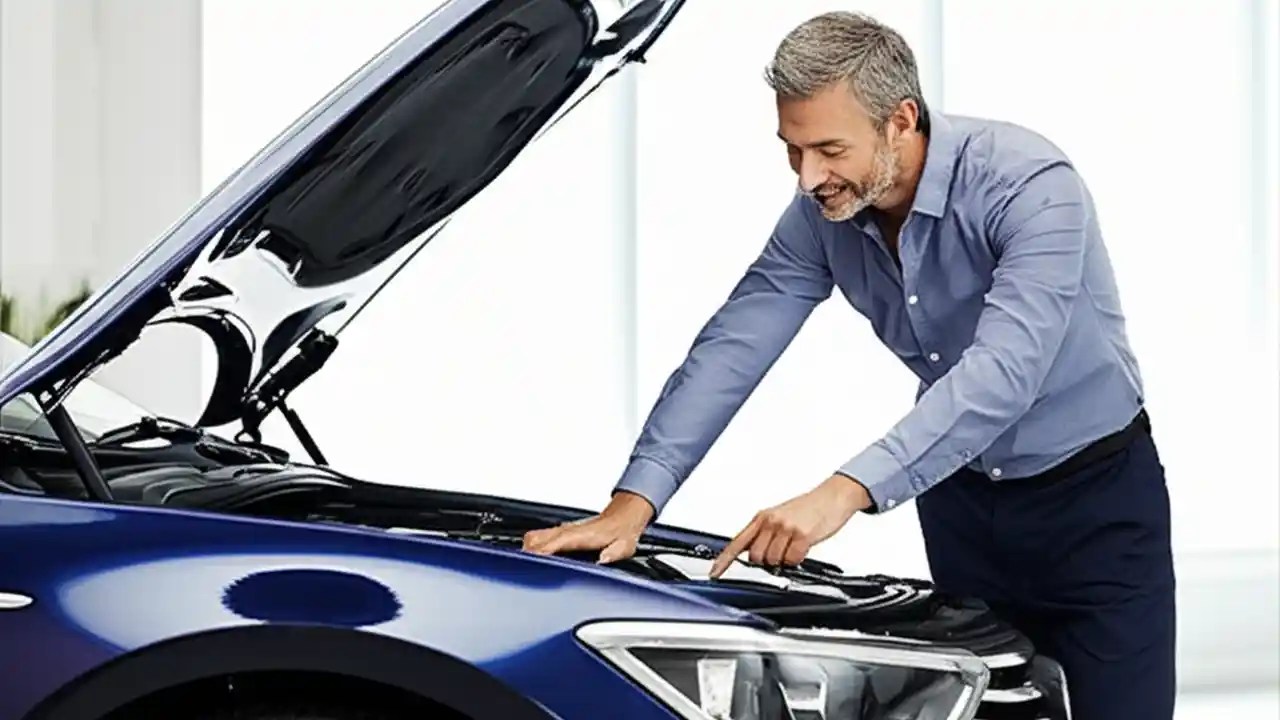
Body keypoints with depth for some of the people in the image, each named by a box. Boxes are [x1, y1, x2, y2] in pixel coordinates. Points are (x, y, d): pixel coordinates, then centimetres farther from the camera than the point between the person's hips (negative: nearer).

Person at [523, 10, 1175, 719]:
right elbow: (732, 347, -11)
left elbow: (1002, 370, -40)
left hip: (1094, 496, -5)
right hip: (963, 498, 5)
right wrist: (632, 505, -22)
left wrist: (845, 492, -49)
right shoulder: (822, 214, -10)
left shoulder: (1030, 183, -28)